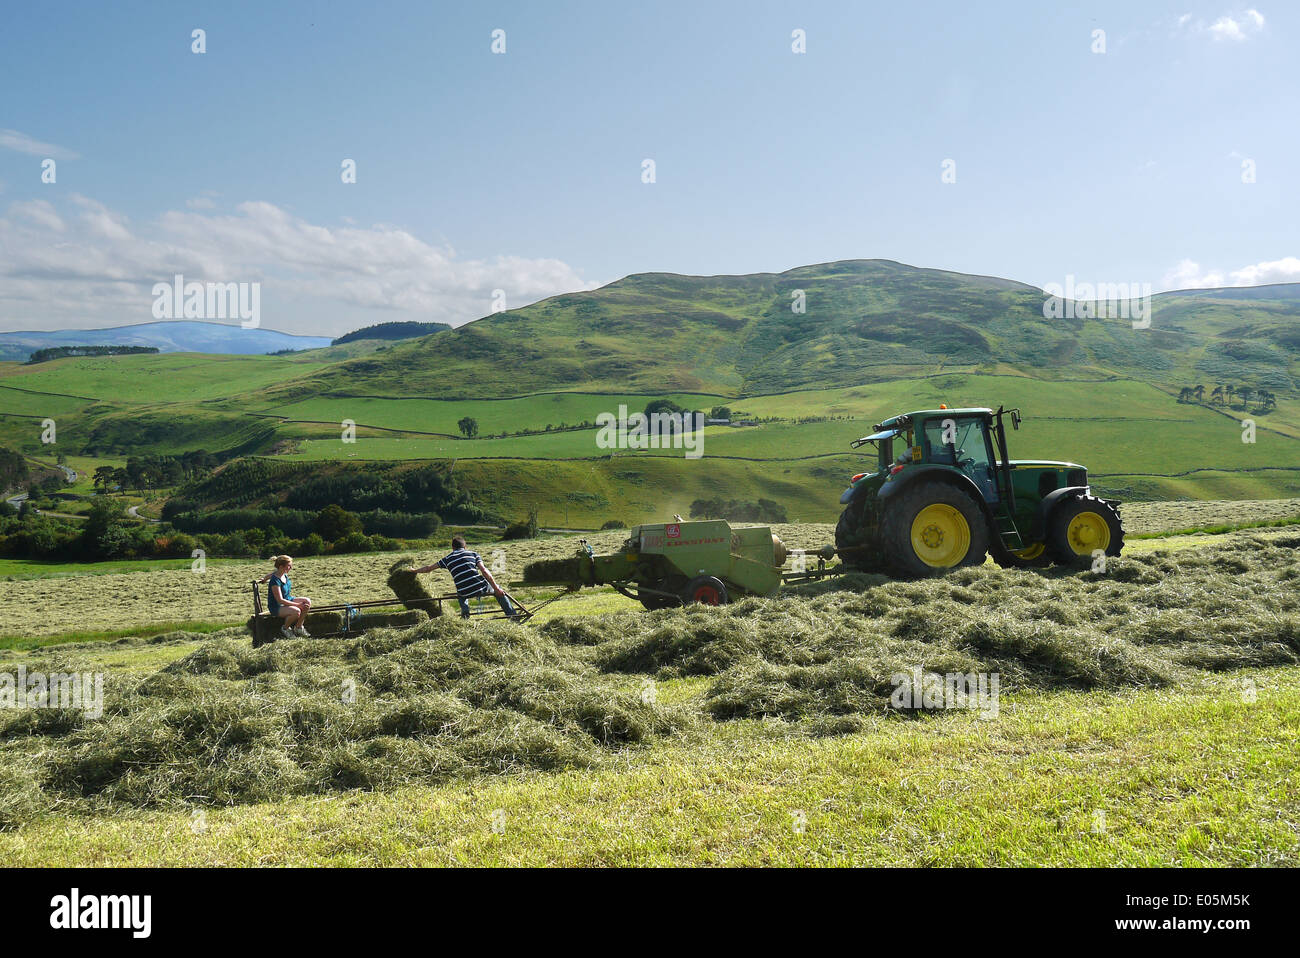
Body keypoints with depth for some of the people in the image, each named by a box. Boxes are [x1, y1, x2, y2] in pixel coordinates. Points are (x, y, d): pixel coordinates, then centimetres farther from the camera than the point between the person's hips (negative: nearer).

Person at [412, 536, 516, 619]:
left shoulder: (447, 559, 15)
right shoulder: (473, 554, 13)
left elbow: (429, 568, 25)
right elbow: (484, 572, 0)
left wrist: (415, 571, 44)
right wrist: (496, 589, 1)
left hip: (465, 593, 1)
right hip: (481, 588, -1)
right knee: (499, 592, 29)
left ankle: (465, 611, 13)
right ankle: (512, 614, 20)